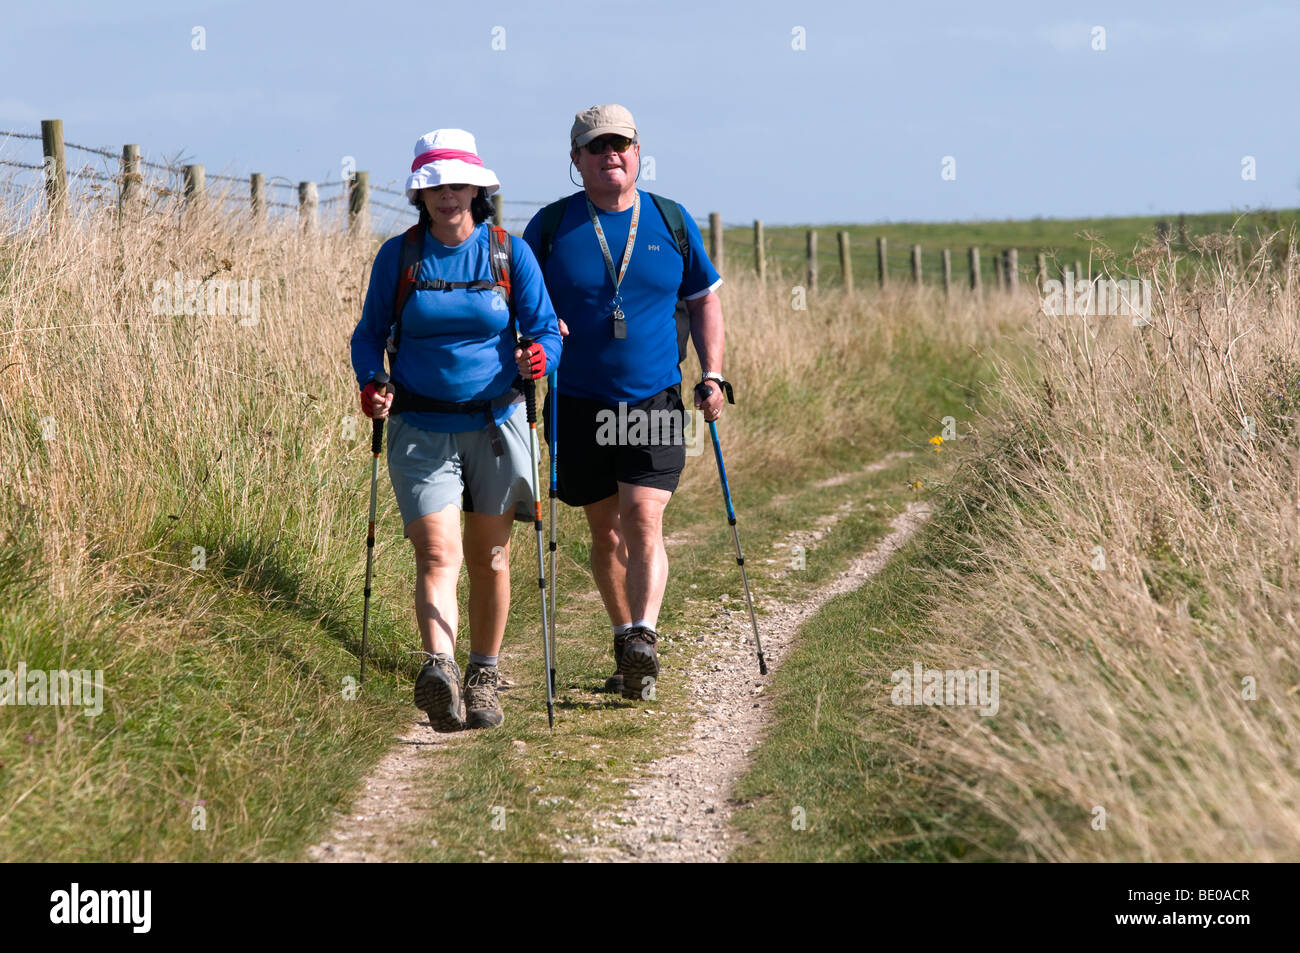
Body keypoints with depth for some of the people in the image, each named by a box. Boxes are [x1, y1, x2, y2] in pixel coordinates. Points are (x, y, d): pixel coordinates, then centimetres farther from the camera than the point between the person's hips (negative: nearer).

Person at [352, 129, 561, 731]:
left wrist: (539, 357, -23)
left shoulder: (509, 253, 1)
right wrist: (369, 383, -10)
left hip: (495, 423, 1)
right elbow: (370, 332, 9)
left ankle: (483, 678, 25)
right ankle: (439, 668, -32)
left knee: (489, 558, 10)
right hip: (420, 427, -1)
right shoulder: (398, 256, 2)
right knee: (438, 553, -16)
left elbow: (544, 327, 0)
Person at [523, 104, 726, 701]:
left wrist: (712, 375, 4)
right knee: (605, 530, 9)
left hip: (656, 402, -1)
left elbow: (704, 299, 15)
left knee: (643, 517, -17)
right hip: (578, 405, 1)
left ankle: (643, 640, -25)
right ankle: (625, 641, 22)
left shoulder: (671, 221, 6)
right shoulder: (551, 226, 2)